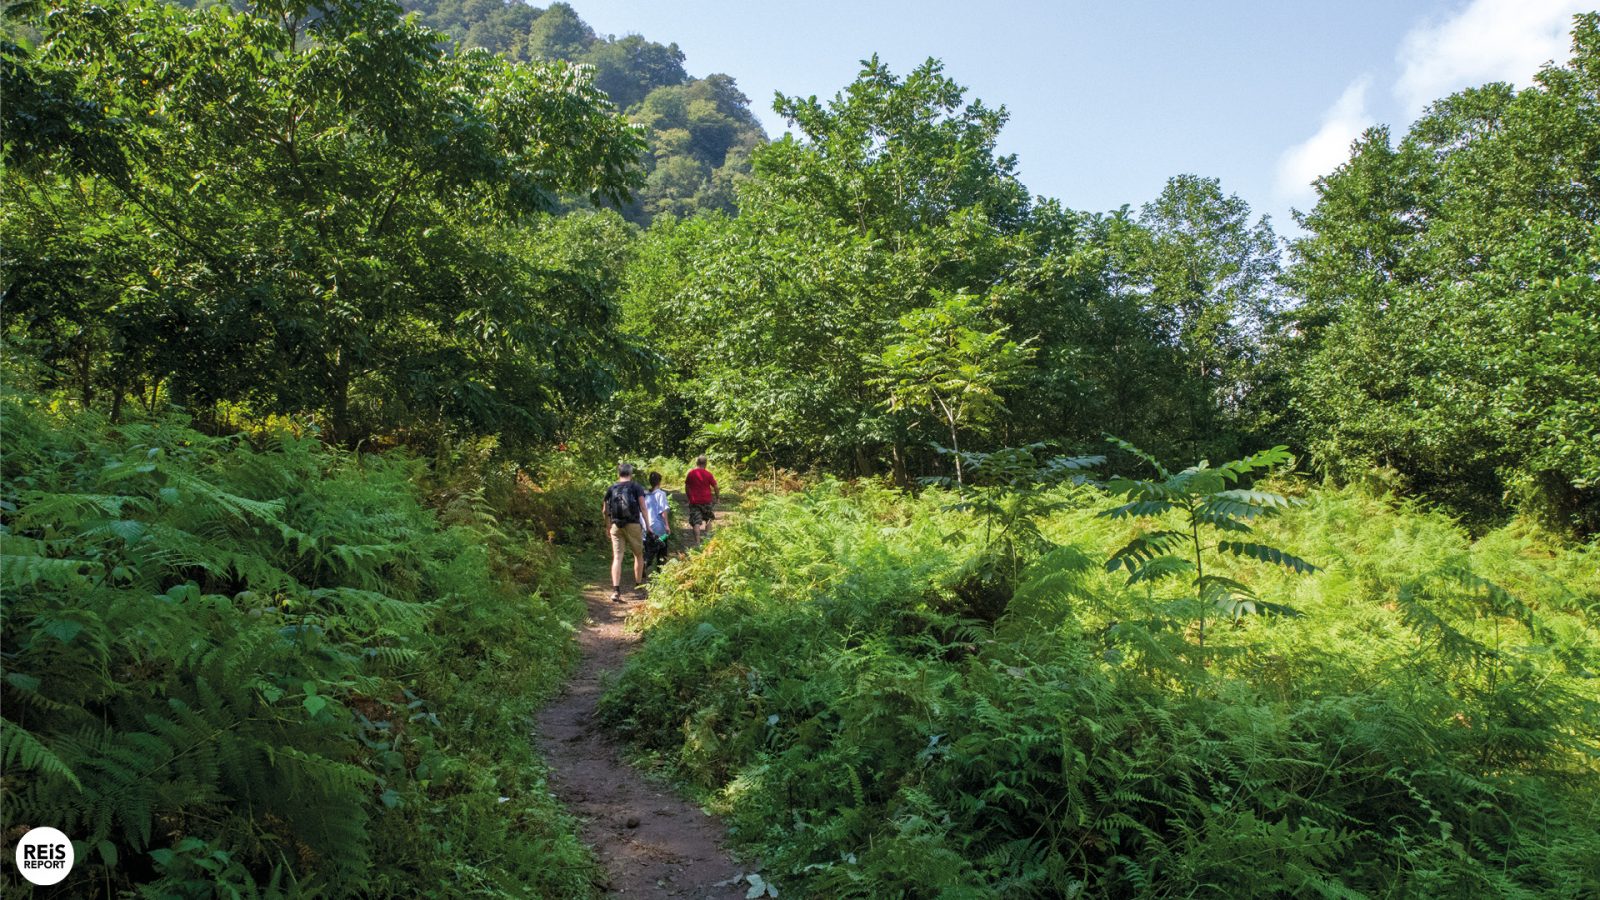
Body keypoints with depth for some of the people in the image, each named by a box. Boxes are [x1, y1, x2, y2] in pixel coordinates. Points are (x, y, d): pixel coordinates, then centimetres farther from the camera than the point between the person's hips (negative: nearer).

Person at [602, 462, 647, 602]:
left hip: (616, 526, 2)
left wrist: (609, 525, 25)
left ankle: (616, 590, -11)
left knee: (617, 558, -1)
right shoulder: (636, 487, 1)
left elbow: (604, 511, 12)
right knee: (638, 555, 16)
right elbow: (643, 507, -6)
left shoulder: (611, 489, 10)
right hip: (633, 525, -2)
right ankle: (638, 586, 23)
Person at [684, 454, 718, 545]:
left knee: (696, 522, -2)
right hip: (707, 500, 0)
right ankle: (707, 534, 19)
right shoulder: (708, 474, -5)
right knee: (708, 518, 24)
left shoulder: (690, 473, 0)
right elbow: (715, 487, -2)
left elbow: (686, 487, 7)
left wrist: (689, 498, 20)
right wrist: (717, 498, 13)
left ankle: (697, 542, -8)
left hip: (694, 501, 0)